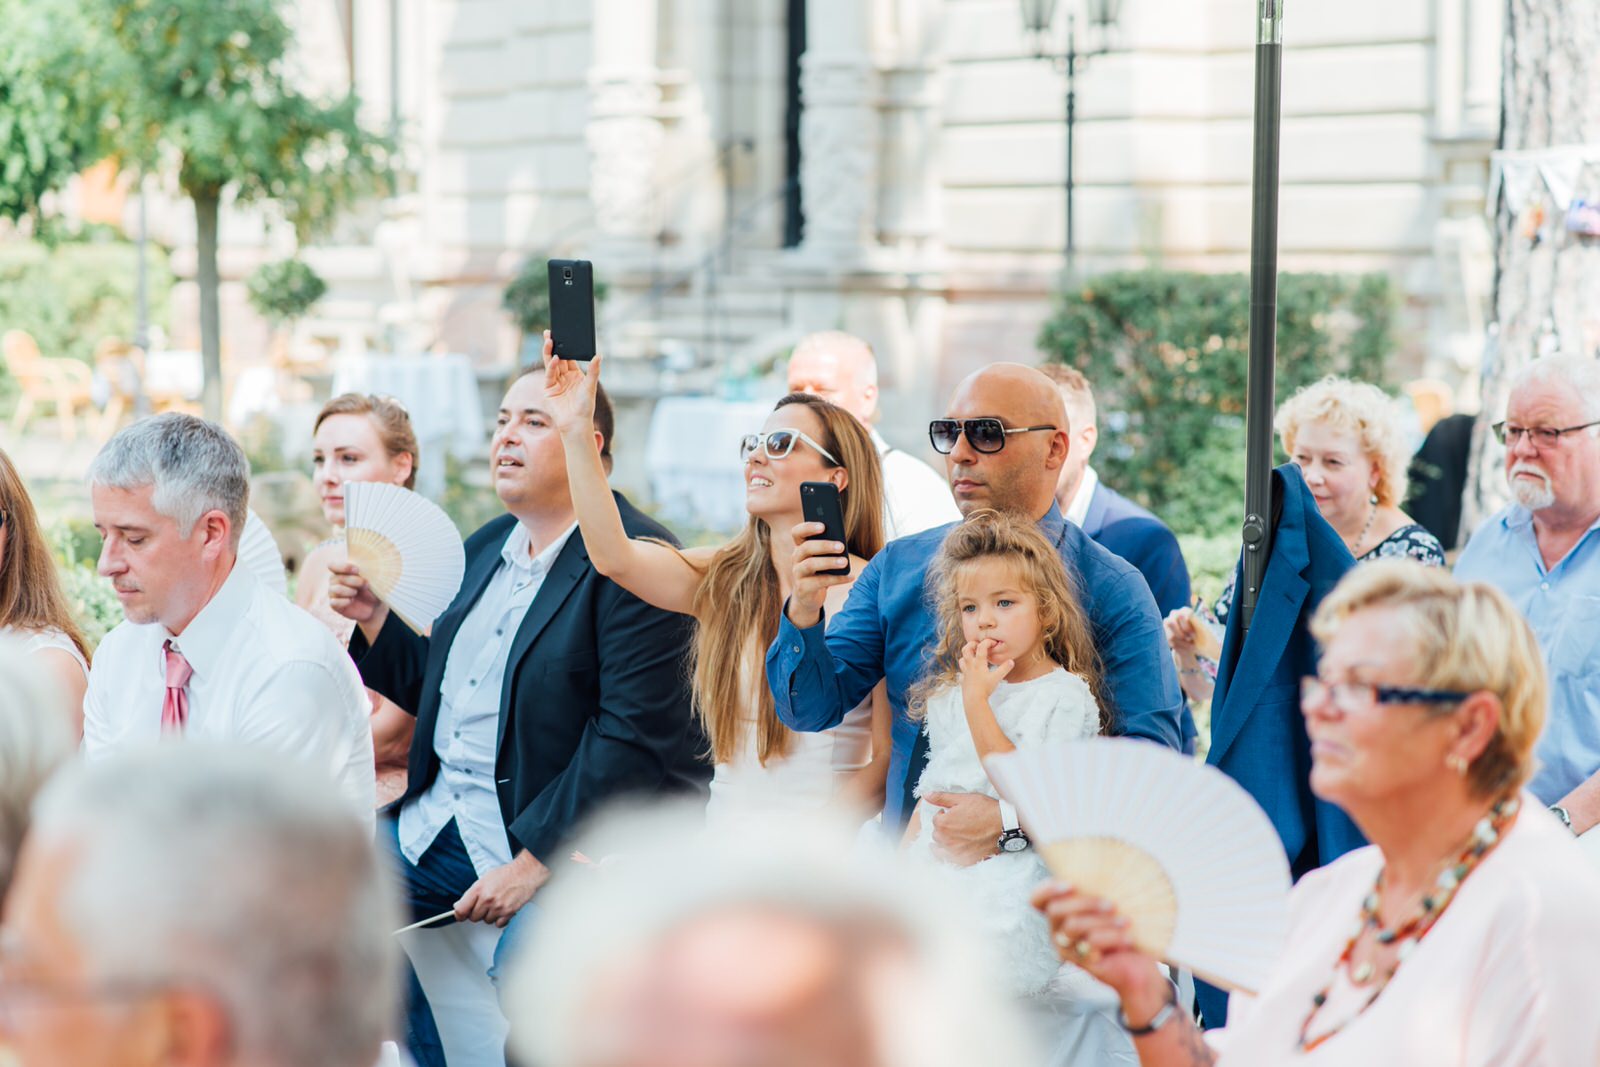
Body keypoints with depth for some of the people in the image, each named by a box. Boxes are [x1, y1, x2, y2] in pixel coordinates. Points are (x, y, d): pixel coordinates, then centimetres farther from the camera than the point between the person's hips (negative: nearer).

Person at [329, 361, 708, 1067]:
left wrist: (536, 859, -21)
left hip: (568, 840, -9)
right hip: (443, 818, 9)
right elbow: (438, 693, 23)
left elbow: (635, 736, -20)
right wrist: (377, 621, 4)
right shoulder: (484, 549, 15)